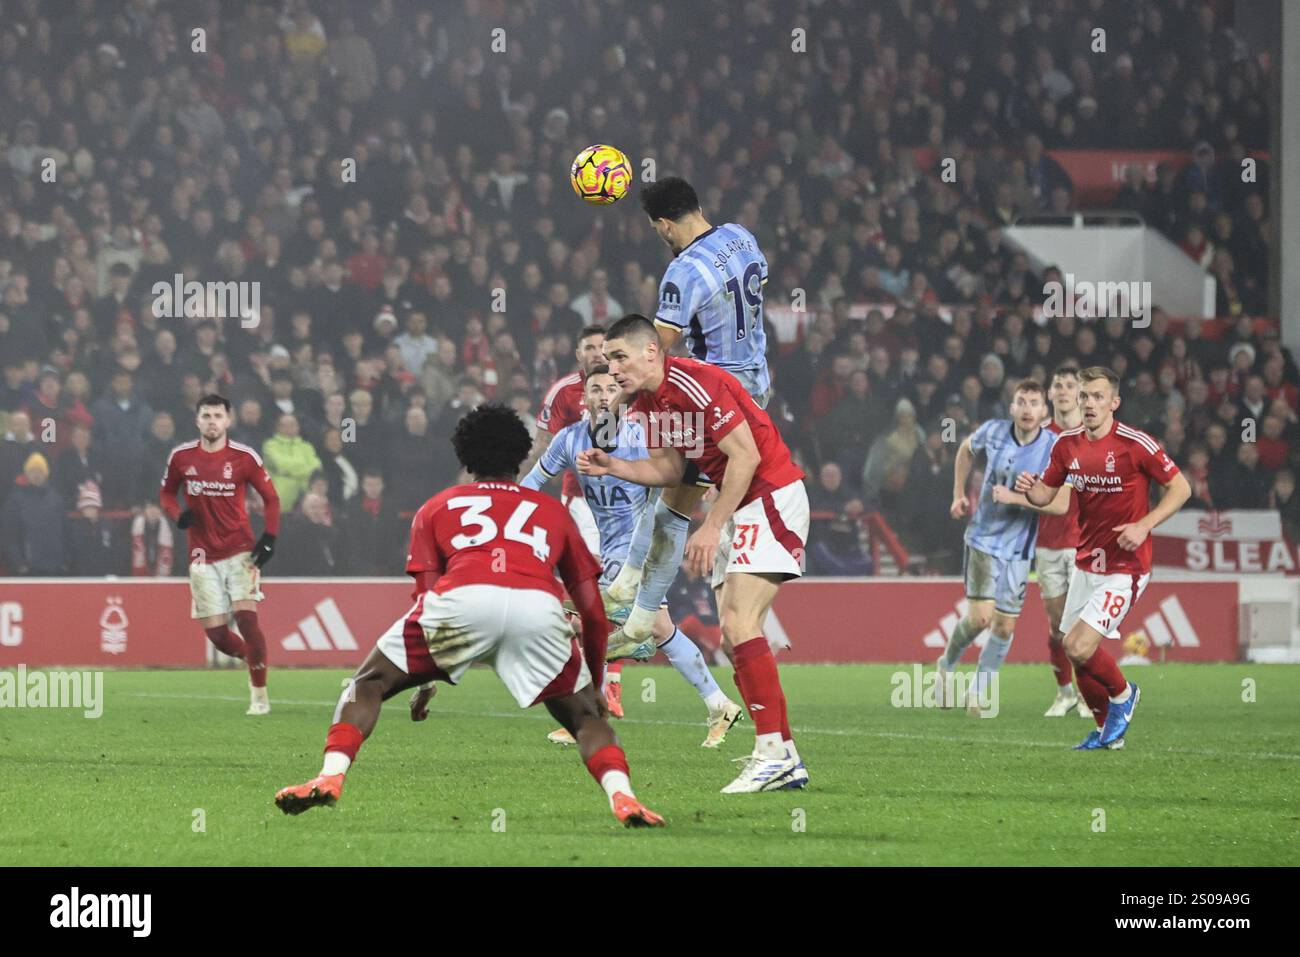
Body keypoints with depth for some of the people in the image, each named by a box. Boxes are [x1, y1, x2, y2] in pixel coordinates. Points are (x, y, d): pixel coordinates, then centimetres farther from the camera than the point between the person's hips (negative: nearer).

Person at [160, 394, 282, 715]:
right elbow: (166, 493, 15)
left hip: (240, 550, -2)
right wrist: (178, 515, -7)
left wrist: (269, 537, -9)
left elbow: (270, 497, 4)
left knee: (246, 616, -18)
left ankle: (259, 696, -8)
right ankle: (252, 660, 28)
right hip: (204, 555, 2)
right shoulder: (181, 457, 1)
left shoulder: (244, 457, -5)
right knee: (215, 632, -5)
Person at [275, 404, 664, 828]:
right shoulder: (553, 511, 35)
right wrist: (596, 685, 44)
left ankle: (330, 778, -3)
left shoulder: (437, 507, 32)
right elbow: (594, 611, 33)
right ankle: (621, 796, -7)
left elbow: (427, 595, 24)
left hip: (462, 601, -1)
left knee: (368, 685, 18)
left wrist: (424, 682, 35)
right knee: (585, 716, 20)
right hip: (540, 606, 1)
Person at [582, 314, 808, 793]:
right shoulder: (649, 401, 8)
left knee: (739, 622, -21)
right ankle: (784, 759, 7)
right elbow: (669, 469, 16)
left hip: (772, 497, -10)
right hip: (738, 509, 10)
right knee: (733, 638, 5)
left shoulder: (696, 384, -20)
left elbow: (746, 455, -22)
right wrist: (611, 466, 0)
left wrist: (712, 527, -22)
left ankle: (773, 753, -21)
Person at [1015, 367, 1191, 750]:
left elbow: (1181, 488, -9)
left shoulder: (1135, 444, -15)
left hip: (1124, 567, -6)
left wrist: (1143, 526, -20)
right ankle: (1107, 729, 27)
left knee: (1079, 646, -17)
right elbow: (1046, 493, 12)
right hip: (1086, 562, 6)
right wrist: (1030, 489, -12)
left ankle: (1122, 693, 13)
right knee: (1076, 654, 7)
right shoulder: (1068, 444, 3)